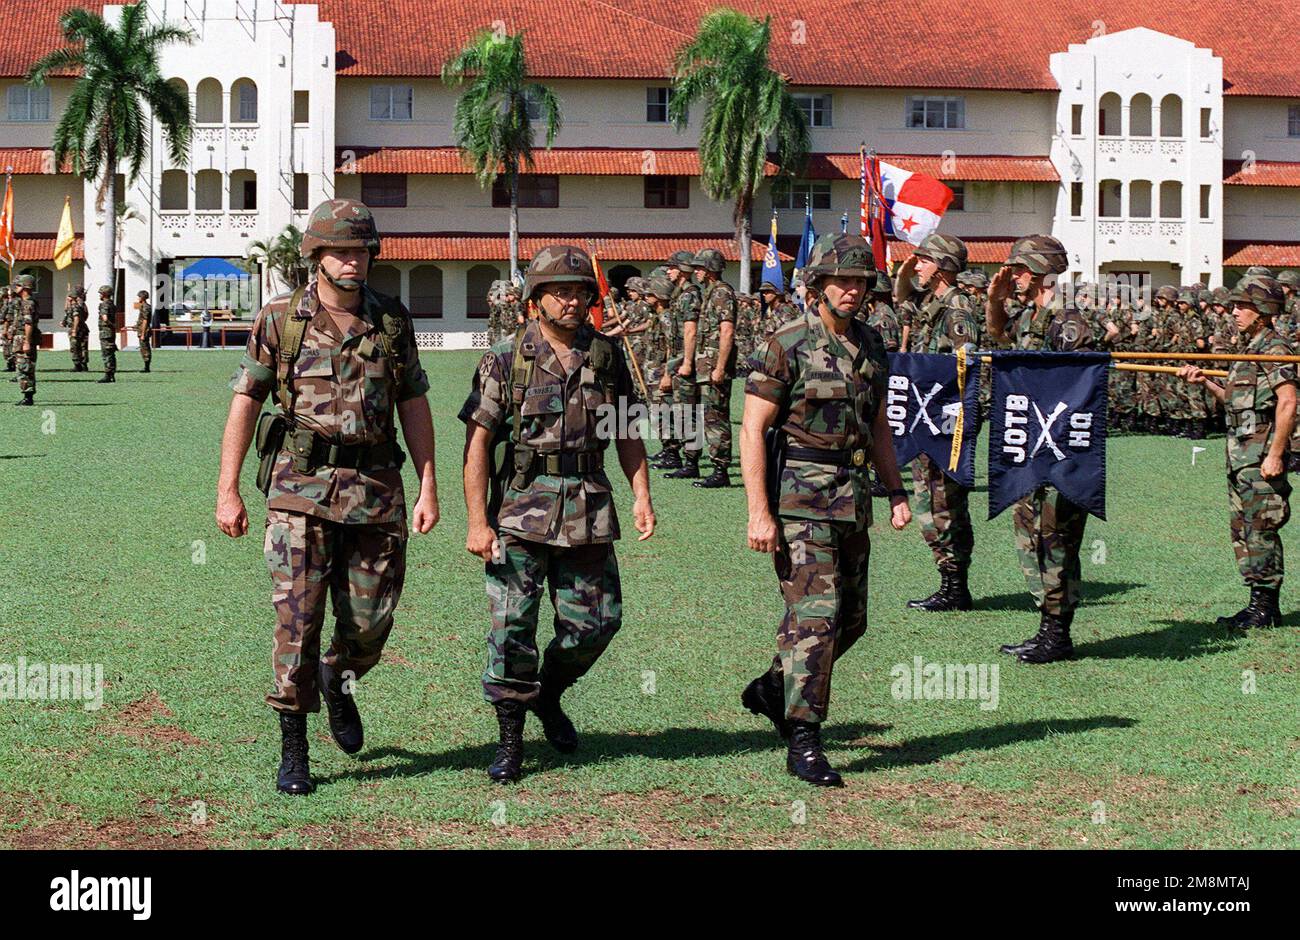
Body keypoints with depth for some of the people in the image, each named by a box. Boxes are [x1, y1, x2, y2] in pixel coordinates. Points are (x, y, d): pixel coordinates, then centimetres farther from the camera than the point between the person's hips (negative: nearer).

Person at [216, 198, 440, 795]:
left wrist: (429, 487, 4)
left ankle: (338, 681, 40)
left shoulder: (393, 321, 7)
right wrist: (227, 491, -3)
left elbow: (413, 406, 10)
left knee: (370, 621, 6)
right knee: (297, 619, -6)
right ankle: (293, 751, 2)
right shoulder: (279, 321, 0)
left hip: (376, 488, 2)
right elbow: (245, 402, 2)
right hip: (302, 488, -2)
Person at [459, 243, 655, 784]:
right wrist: (478, 523, -11)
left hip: (589, 512, 3)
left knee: (596, 620, 5)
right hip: (521, 511, -3)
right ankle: (510, 739, 9)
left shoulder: (607, 357, 6)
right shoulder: (505, 360, -4)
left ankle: (548, 694, 33)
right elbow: (478, 442, -6)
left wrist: (641, 494, 3)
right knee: (512, 628, -3)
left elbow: (627, 434, 15)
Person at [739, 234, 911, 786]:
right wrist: (759, 511, -18)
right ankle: (803, 744, -7)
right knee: (815, 616, -12)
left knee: (850, 619, 12)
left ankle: (773, 688, 33)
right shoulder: (786, 347, -10)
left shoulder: (870, 347, 11)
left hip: (853, 503, 7)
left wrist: (896, 491, 15)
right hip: (801, 504, -7)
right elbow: (752, 431, -12)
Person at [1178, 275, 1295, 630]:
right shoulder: (1250, 350, 17)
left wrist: (1275, 454, -23)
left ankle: (1265, 607, -2)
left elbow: (1288, 403, -19)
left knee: (1260, 529, -7)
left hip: (1262, 453, -10)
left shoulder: (1274, 349, -12)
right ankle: (1259, 603, 17)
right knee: (1242, 529, 11)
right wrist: (1205, 382, 12)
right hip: (1241, 454, 10)